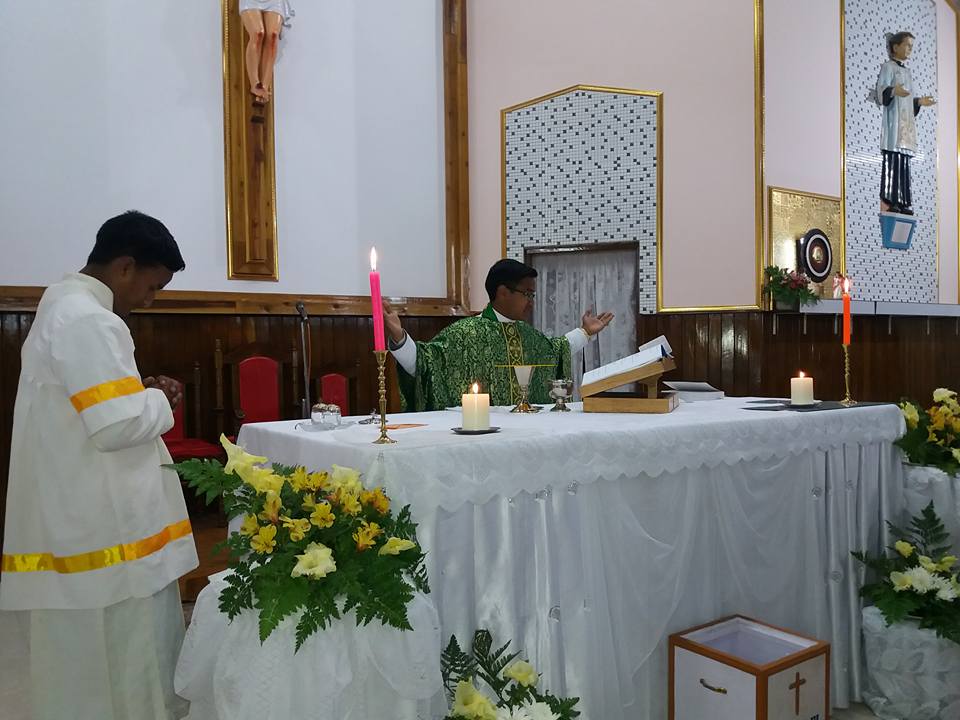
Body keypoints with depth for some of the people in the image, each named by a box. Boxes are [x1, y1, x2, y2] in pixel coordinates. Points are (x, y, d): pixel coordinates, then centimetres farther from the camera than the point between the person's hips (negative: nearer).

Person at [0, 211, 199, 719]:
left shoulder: (61, 306, 14)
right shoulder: (88, 321, -20)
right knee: (125, 664, 3)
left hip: (74, 517, 10)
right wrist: (158, 401, -7)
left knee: (86, 658, 20)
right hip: (102, 523, -10)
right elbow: (117, 426, -25)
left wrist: (137, 392, 9)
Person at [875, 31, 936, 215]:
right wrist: (893, 91, -31)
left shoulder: (906, 71, 25)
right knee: (892, 159, -16)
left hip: (906, 122, 8)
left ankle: (901, 202, 0)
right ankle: (886, 201, -19)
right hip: (893, 121, -8)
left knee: (903, 163, 2)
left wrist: (919, 101, 18)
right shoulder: (888, 66, 1)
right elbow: (881, 91, -14)